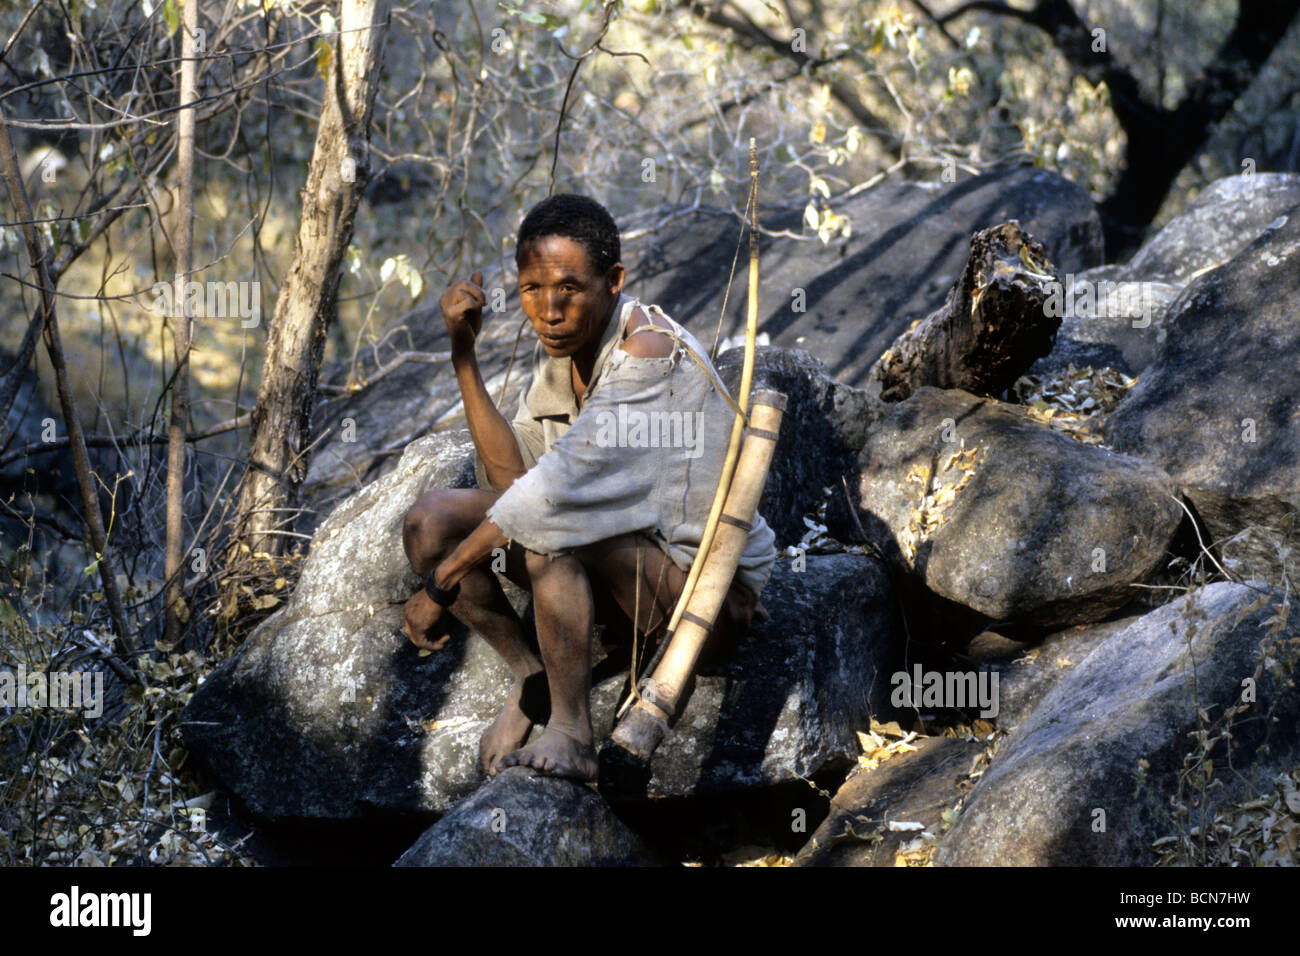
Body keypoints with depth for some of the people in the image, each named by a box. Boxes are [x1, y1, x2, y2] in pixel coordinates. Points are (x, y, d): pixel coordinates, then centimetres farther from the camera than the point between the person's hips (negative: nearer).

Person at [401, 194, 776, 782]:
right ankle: (528, 675, 2)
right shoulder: (561, 349, 1)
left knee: (550, 527, -35)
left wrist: (441, 582, -28)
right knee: (430, 518, -8)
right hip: (615, 570, 8)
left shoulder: (651, 355, -25)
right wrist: (464, 355, -11)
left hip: (711, 587, -8)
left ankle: (572, 732, -24)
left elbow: (560, 485, -30)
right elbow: (513, 475, -5)